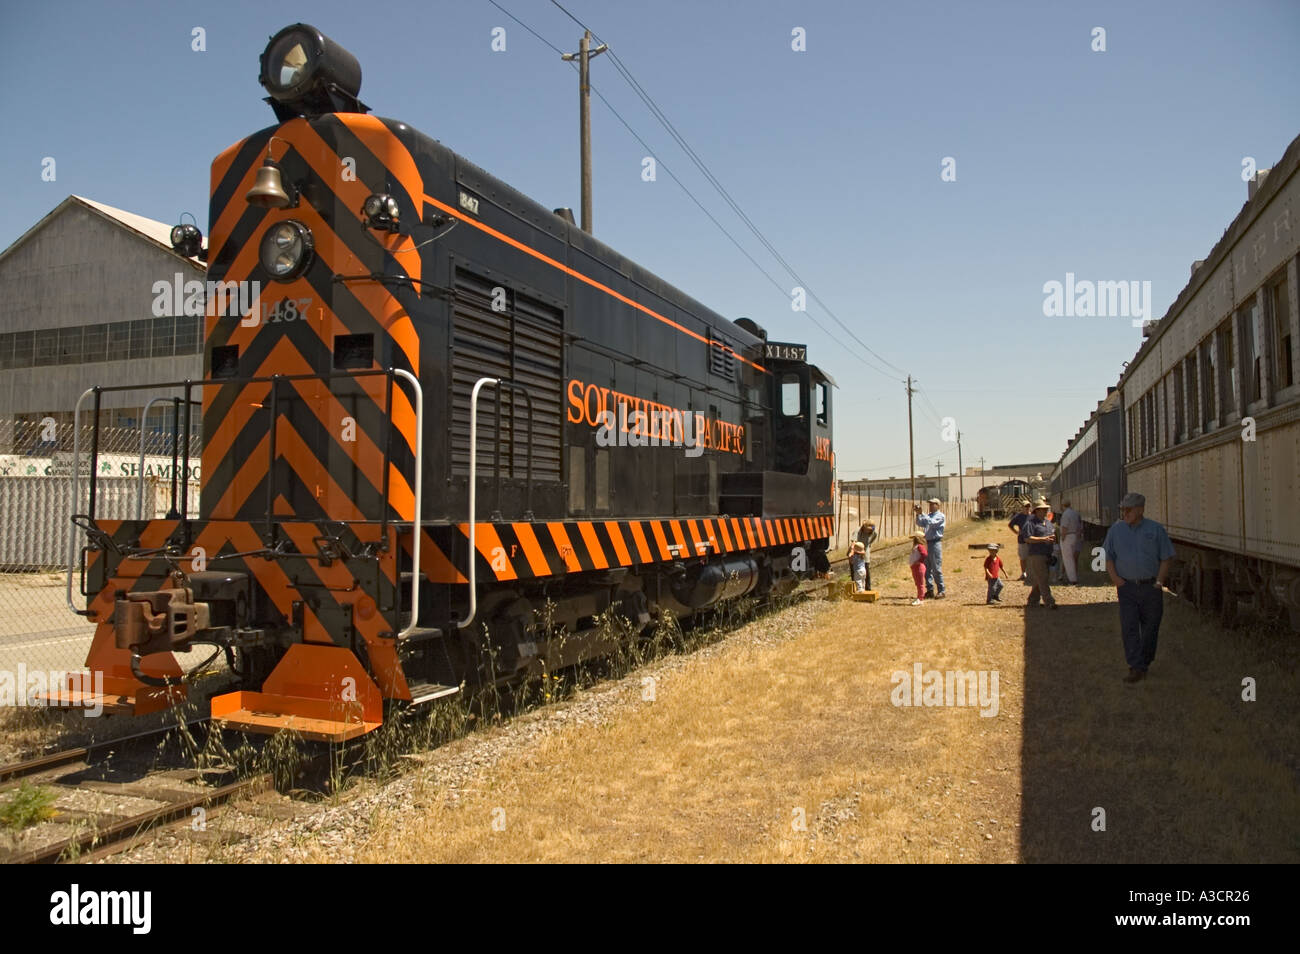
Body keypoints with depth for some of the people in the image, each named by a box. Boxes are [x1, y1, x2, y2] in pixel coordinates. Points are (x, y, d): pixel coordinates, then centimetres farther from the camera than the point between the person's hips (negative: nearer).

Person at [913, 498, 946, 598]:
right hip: (927, 543, 7)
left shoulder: (940, 516, -5)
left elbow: (932, 523, -20)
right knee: (927, 568, 8)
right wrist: (918, 514, -4)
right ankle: (930, 590, 14)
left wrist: (922, 514, -22)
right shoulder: (928, 515, 17)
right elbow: (920, 524, 9)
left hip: (936, 543, -7)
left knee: (937, 569, -6)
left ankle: (941, 591, -1)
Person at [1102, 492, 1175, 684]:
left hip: (1151, 586, -1)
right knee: (1129, 628, -7)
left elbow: (1166, 559, 1)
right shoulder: (1116, 529, 5)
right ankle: (1136, 668, -6)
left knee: (1150, 627, 8)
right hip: (1127, 587, 1)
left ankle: (1145, 663, 25)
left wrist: (1159, 582, -6)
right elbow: (1108, 556, 9)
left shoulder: (1155, 529, -1)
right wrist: (1114, 578, -4)